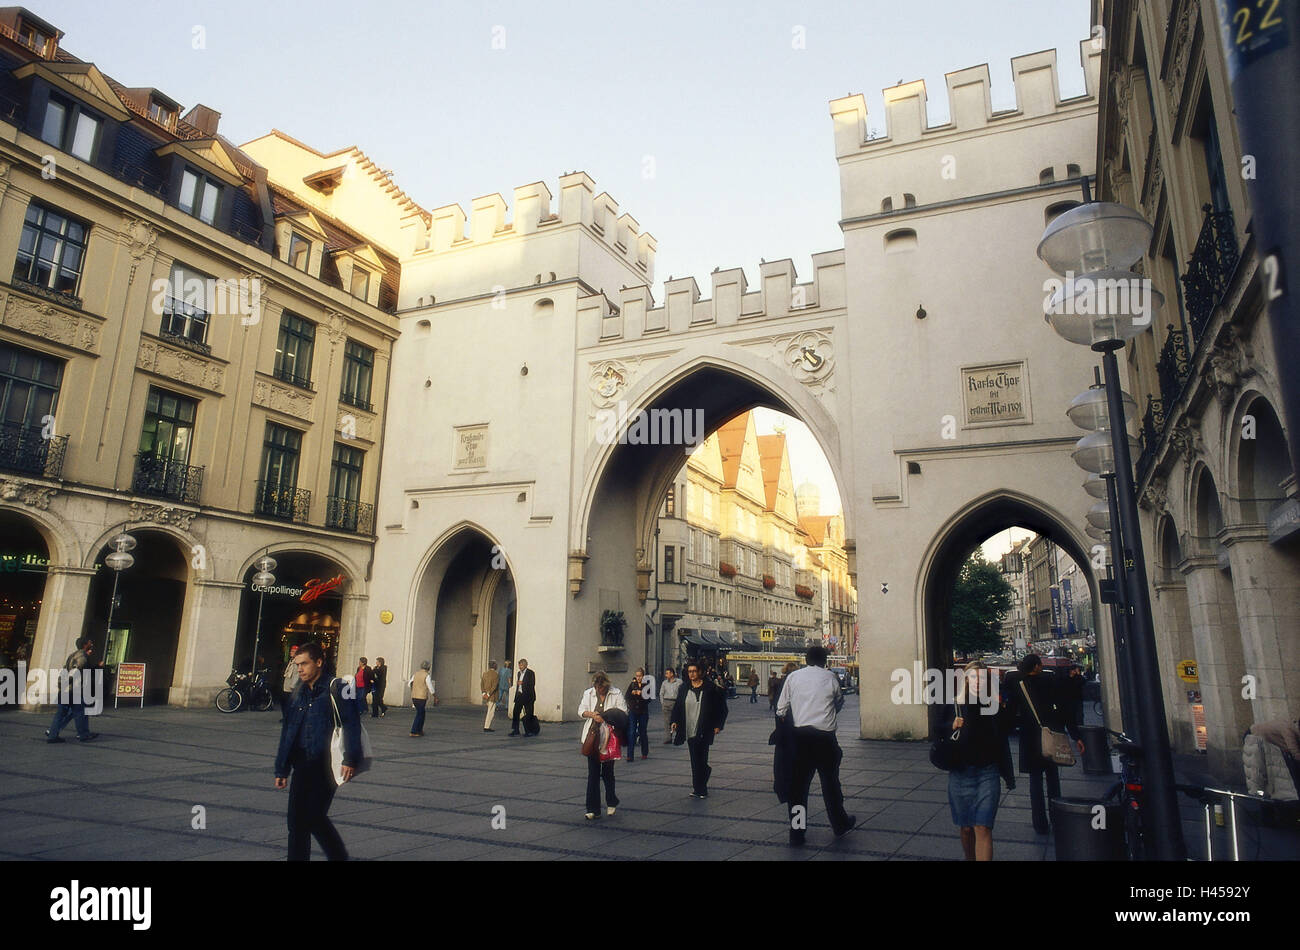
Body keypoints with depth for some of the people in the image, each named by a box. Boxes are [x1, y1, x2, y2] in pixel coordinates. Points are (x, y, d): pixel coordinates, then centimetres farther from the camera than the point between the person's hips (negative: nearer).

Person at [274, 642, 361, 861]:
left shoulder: (335, 688, -5)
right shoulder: (298, 693, 15)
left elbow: (351, 725, -11)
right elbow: (287, 733, 20)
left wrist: (350, 760, -19)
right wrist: (281, 770, 17)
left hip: (327, 766, -6)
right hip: (303, 767, 6)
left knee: (314, 816, -8)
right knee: (296, 822, 5)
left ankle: (339, 856, 11)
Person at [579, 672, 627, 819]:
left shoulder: (616, 694, -4)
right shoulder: (588, 693, 6)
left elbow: (623, 712, -6)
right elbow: (581, 710, 4)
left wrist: (604, 717, -18)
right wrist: (592, 715, -16)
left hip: (609, 738, -2)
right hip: (592, 737, 2)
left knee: (608, 772, 8)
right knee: (593, 774, 1)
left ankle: (612, 802, 31)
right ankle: (592, 809, 6)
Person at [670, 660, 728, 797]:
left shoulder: (710, 687, -4)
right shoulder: (685, 689, 8)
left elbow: (721, 707, 0)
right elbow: (677, 706, 12)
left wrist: (718, 725, -5)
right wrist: (675, 721, -2)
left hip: (704, 730, -4)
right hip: (689, 729, 4)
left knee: (699, 759, -6)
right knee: (695, 759, 6)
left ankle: (699, 789, 3)